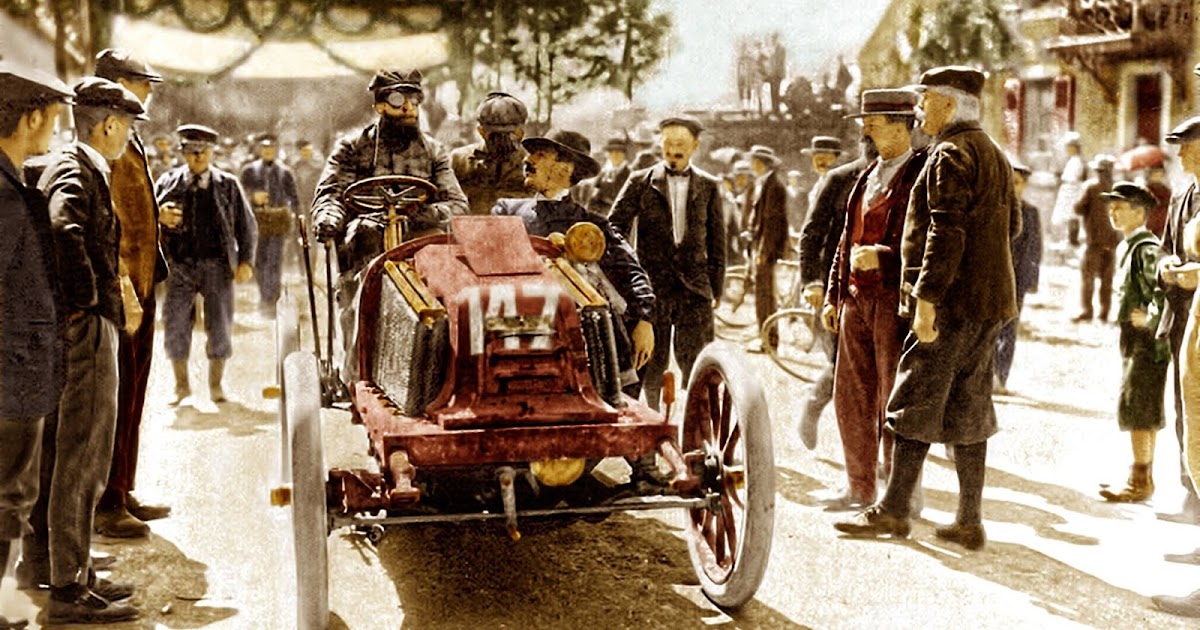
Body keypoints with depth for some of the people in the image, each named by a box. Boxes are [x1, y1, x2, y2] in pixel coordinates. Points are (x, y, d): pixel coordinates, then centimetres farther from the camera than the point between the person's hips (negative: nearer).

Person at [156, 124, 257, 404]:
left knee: (219, 328, -1)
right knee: (175, 326, 0)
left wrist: (246, 261, 0)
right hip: (180, 265, 1)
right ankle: (181, 385, 16)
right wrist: (159, 217, -18)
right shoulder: (168, 182, 9)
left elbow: (247, 225, 10)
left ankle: (216, 384, 16)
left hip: (217, 264, 0)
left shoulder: (228, 184, 9)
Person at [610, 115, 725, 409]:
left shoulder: (708, 186, 10)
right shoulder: (640, 182, 5)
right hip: (652, 286, -1)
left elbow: (716, 240, 12)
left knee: (697, 365, -1)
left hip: (695, 287, 1)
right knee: (651, 364, 4)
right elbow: (616, 226, 2)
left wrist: (715, 288, 9)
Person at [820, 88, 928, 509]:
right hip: (856, 300, 8)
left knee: (894, 401, -2)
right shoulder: (868, 177, 17)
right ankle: (860, 489, 23)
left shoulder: (921, 175, -9)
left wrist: (883, 257, -22)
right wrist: (833, 295, 18)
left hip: (894, 301, -8)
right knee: (851, 398, 12)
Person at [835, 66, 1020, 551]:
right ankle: (970, 521, 13)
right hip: (989, 300, 10)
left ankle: (893, 510, 1)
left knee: (916, 404, -4)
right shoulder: (994, 154, 19)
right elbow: (1012, 223, 23)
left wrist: (927, 296, -22)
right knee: (967, 409, 10)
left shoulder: (951, 154, -12)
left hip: (953, 302, -10)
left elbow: (946, 230, -21)